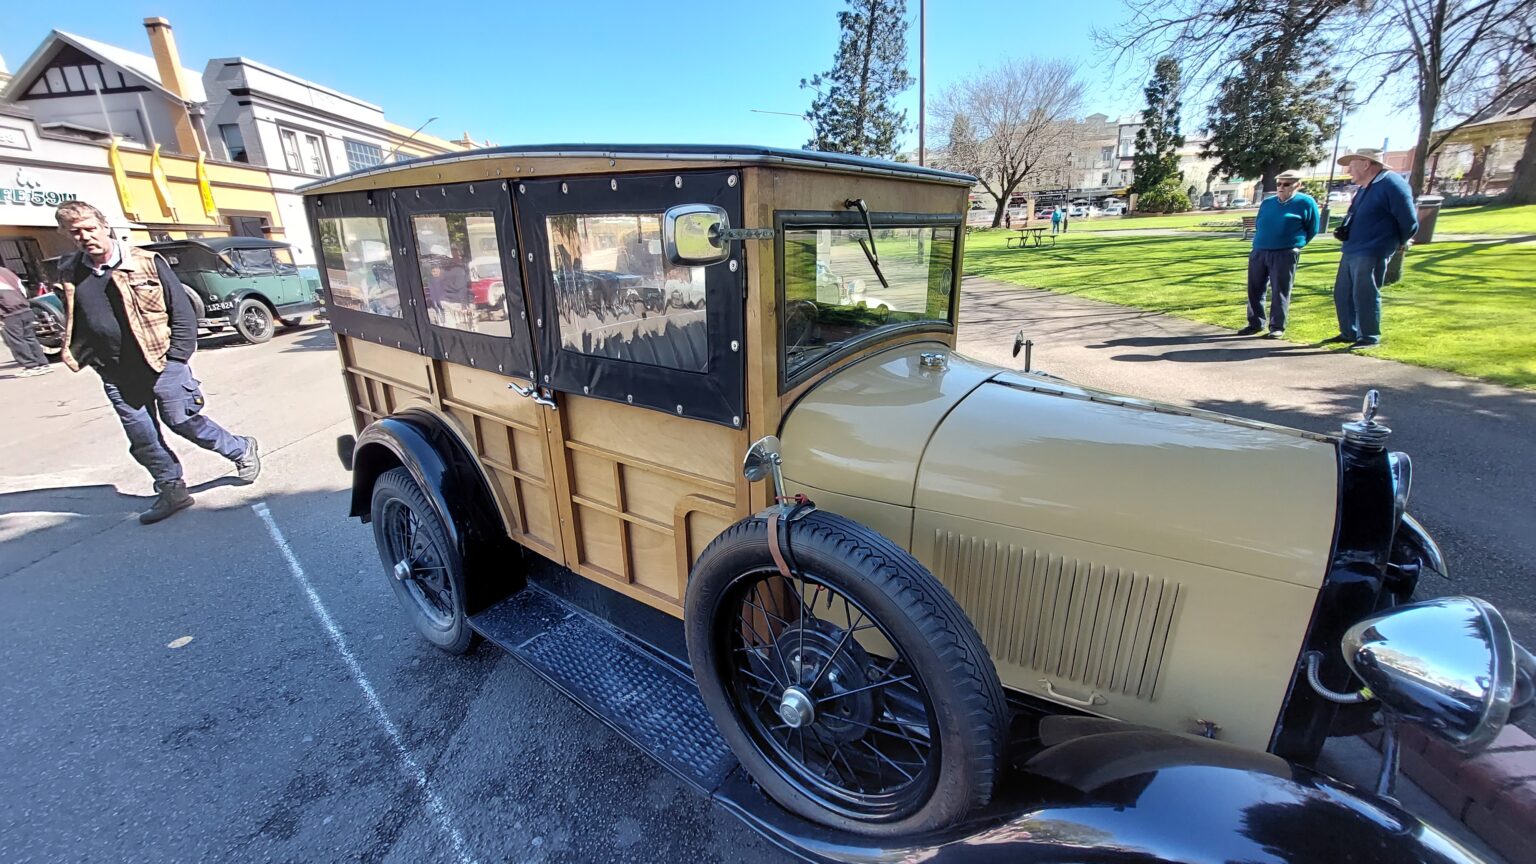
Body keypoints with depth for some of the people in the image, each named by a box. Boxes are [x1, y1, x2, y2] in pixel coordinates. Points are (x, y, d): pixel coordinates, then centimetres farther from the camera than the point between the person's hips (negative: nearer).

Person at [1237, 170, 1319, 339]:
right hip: (1258, 252, 5)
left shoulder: (1305, 202, 1)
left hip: (1285, 254, -4)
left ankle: (1277, 327, 2)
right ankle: (1255, 323, 15)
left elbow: (1312, 229, 7)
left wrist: (1294, 244, 10)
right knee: (1254, 289, 5)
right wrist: (1263, 241, 18)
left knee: (1280, 292, -2)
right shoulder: (1267, 203, 12)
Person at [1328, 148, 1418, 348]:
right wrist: (1344, 230, 6)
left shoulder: (1391, 184, -11)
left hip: (1371, 254, -9)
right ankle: (1348, 333, 23)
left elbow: (1409, 222, -9)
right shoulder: (1365, 188, 16)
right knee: (1342, 294, 12)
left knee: (1364, 296, -6)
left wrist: (1395, 245, 5)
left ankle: (1370, 337, 3)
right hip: (1352, 252, 9)